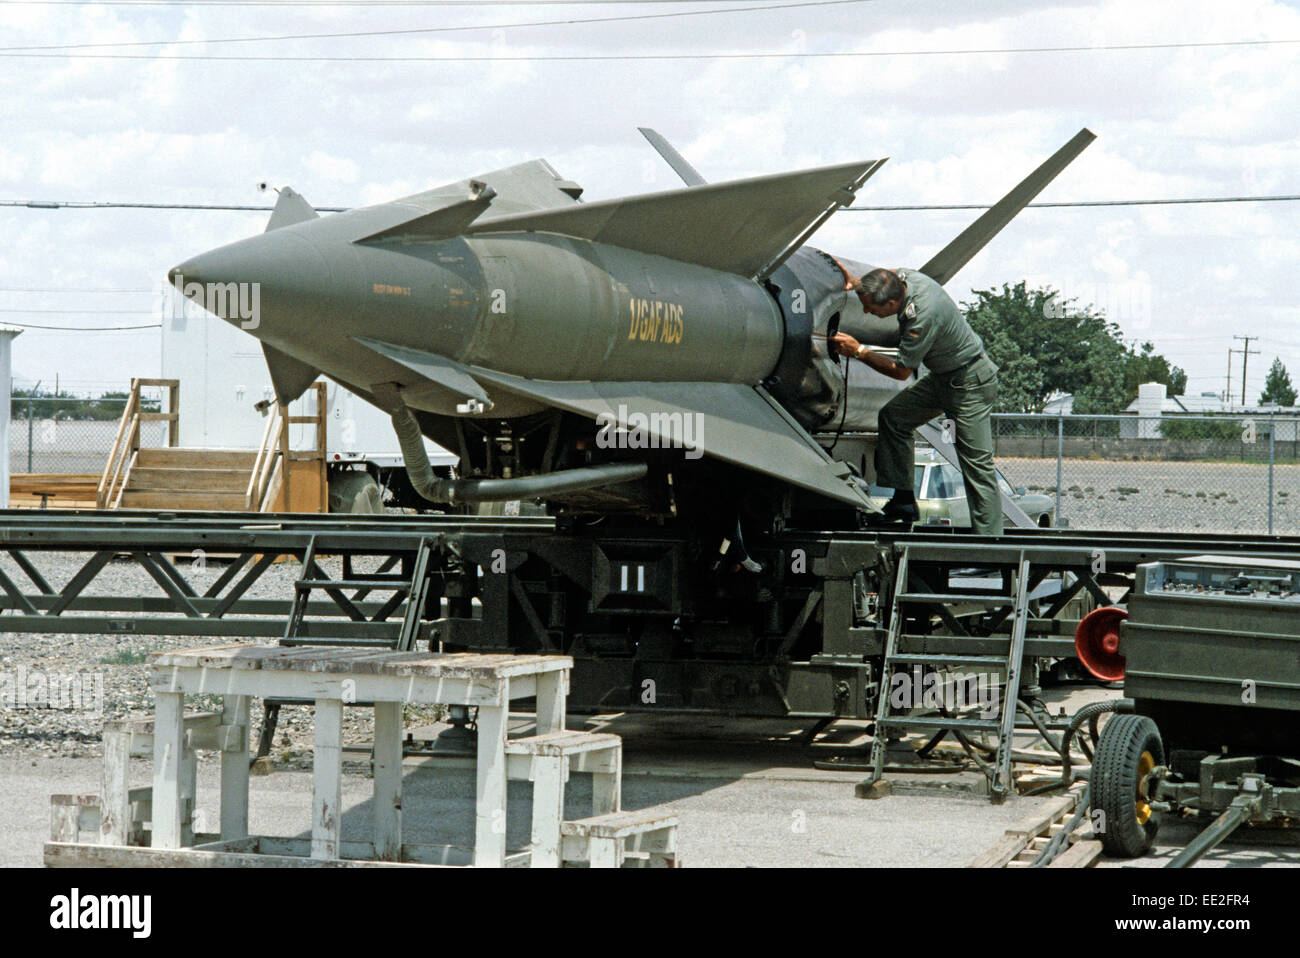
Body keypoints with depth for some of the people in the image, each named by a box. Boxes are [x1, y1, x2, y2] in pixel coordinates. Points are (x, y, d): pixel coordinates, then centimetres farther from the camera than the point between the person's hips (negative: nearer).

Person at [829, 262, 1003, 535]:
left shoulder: (923, 315, -34)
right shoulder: (904, 277, -10)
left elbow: (902, 370, -21)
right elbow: (875, 288, 18)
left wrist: (858, 351, -17)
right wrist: (856, 283, 0)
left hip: (971, 383, -10)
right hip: (942, 377, 10)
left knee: (977, 464, -8)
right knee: (893, 416, 3)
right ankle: (902, 503, 7)